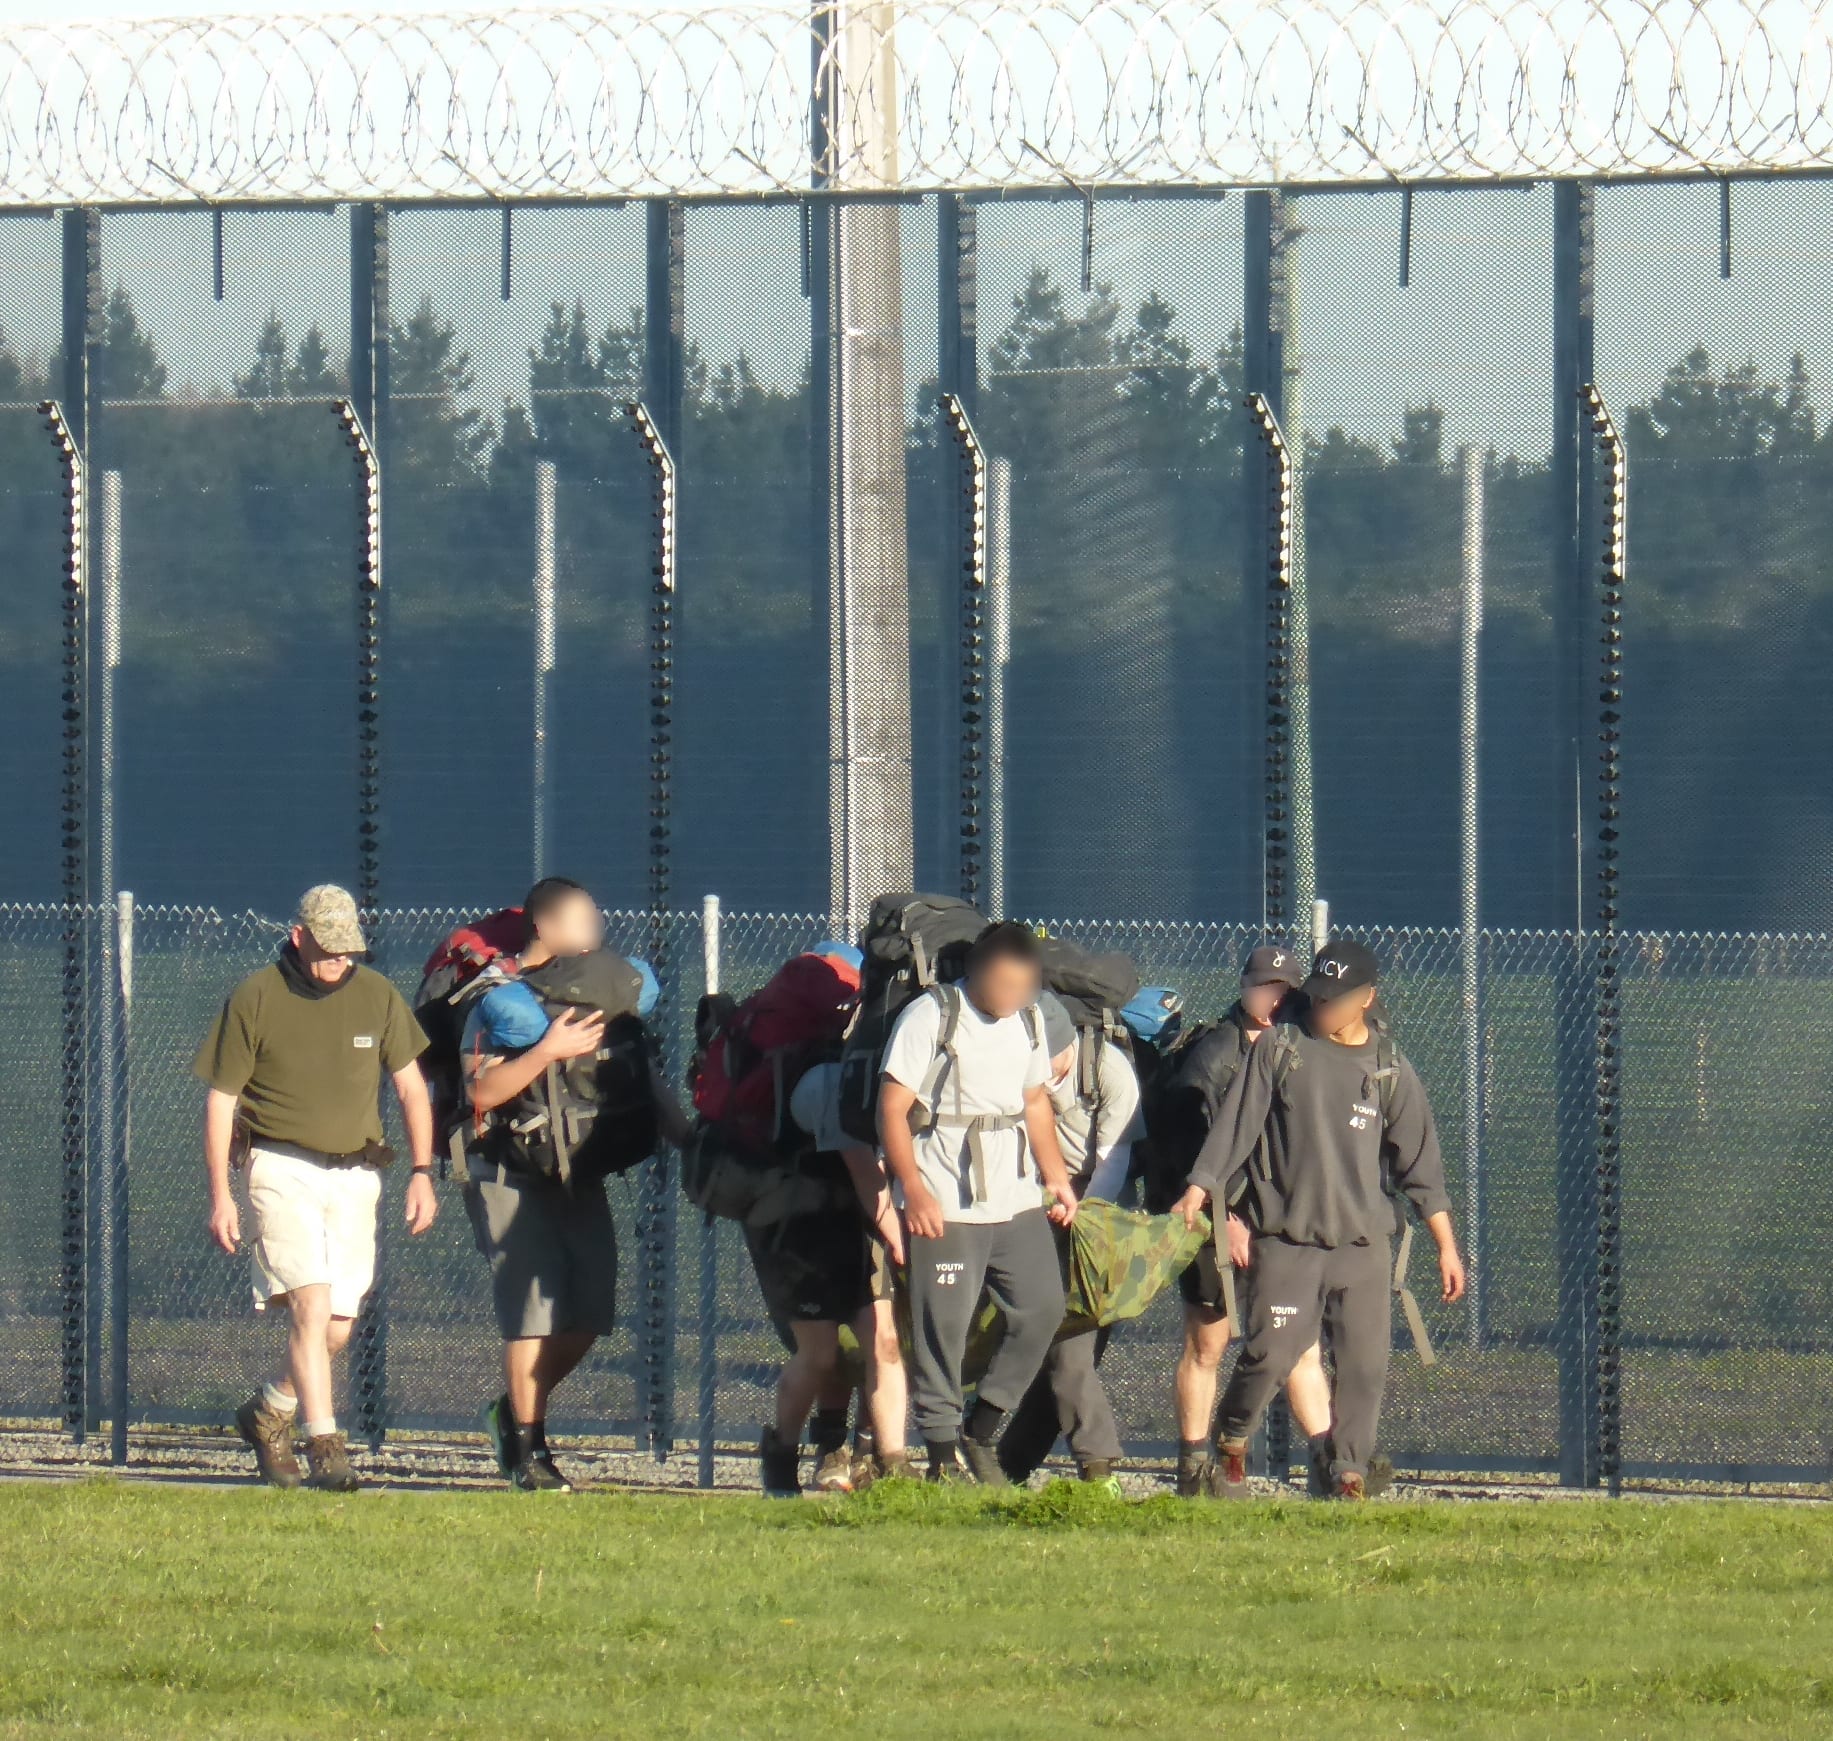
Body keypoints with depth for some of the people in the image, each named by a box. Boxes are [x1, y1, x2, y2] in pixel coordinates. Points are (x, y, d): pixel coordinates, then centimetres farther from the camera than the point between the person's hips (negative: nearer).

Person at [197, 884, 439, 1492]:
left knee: (337, 1329, 4)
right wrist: (220, 1195, -7)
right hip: (281, 1168, -4)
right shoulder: (255, 999, -5)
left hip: (354, 1175, 4)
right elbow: (220, 1100, -1)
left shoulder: (377, 996, 5)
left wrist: (422, 1173, 4)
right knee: (311, 1304, -20)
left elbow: (410, 1086, 13)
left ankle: (268, 1414, 30)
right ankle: (325, 1449, -21)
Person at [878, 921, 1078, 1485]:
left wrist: (1058, 1178, 14)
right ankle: (944, 1454, 4)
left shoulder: (1028, 1019, 12)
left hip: (1018, 1201, 6)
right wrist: (914, 1190, -18)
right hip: (946, 1206, -6)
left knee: (1043, 1307, 1)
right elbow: (892, 1109, -10)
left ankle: (982, 1432, 13)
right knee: (943, 1326, -5)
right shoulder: (931, 1015, -8)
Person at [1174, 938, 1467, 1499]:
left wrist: (1446, 1246, 9)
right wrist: (1199, 1189, -12)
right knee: (1270, 1354, -10)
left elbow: (1420, 1163, 11)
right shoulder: (1280, 1049, 4)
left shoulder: (1390, 1070, 8)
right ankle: (1231, 1443, 15)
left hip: (1362, 1245, 2)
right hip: (1285, 1241, -2)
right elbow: (1234, 1126, 1)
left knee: (1365, 1363, -4)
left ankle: (1348, 1474, 5)